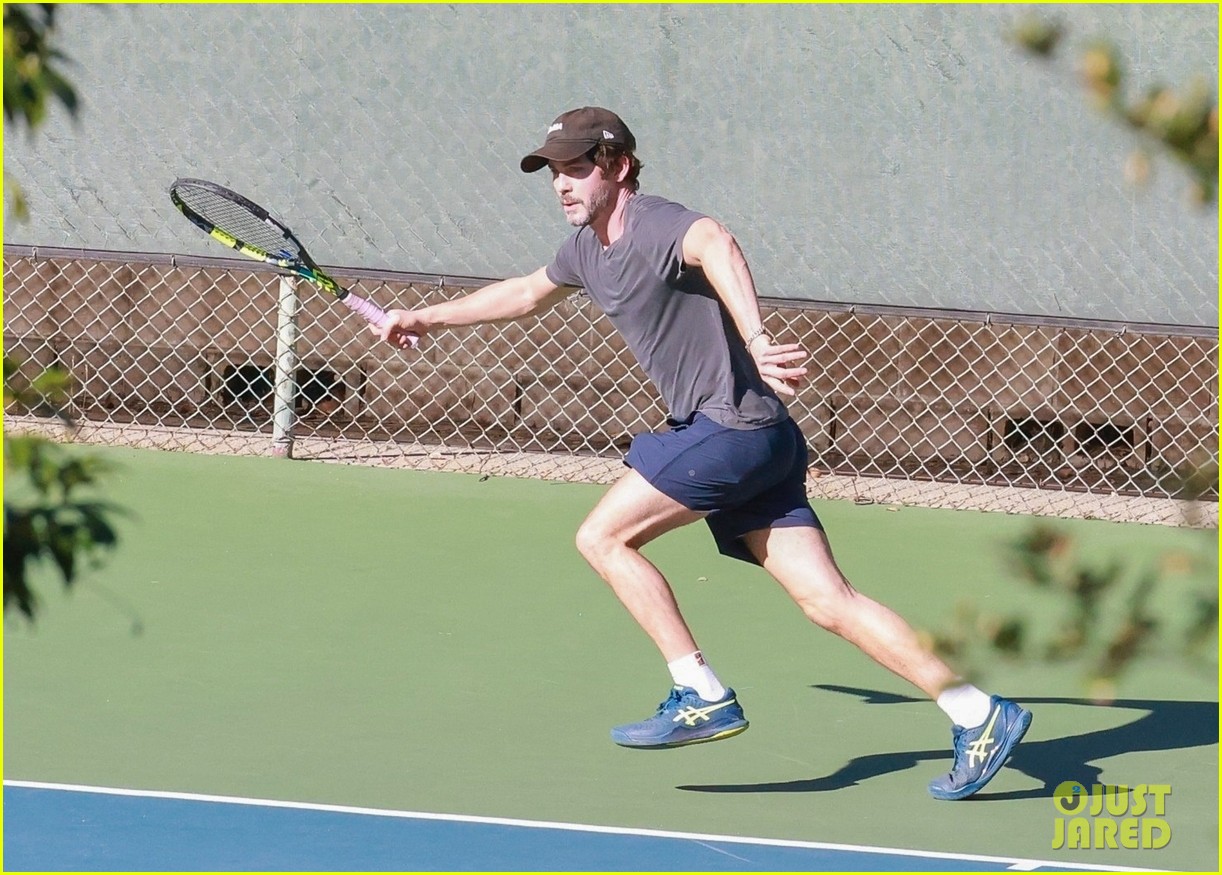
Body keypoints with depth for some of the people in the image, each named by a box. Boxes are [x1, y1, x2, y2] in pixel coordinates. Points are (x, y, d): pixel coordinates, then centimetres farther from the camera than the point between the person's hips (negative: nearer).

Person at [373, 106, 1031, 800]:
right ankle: (978, 714, 0)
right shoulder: (588, 248, 15)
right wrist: (427, 318, 42)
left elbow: (716, 245, -39)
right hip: (718, 434, 9)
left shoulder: (654, 226, -15)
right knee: (828, 601, 2)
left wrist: (755, 339, -55)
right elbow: (528, 293, 37)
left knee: (603, 537, -6)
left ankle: (703, 698, -4)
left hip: (733, 429, -9)